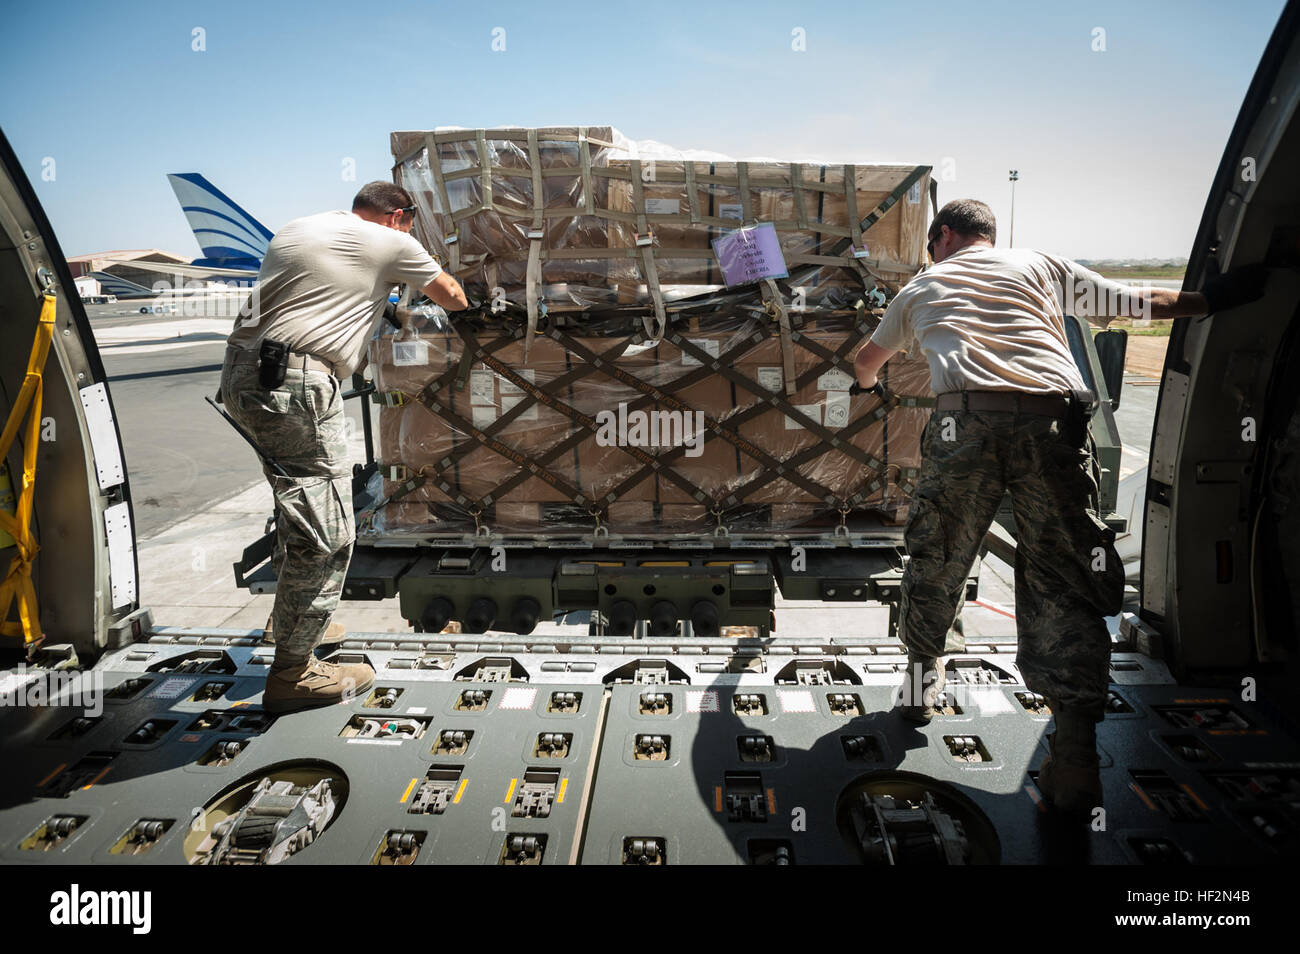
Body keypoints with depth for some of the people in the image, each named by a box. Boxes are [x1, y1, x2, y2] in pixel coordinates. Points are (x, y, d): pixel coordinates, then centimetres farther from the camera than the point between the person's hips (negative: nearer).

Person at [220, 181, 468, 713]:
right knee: (325, 530, -6)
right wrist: (458, 299, 45)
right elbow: (450, 296, 20)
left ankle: (297, 621, 37)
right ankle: (293, 673, 0)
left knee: (300, 503, 24)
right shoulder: (391, 242, 7)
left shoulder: (296, 229, 25)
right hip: (296, 384, -9)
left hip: (241, 376, 9)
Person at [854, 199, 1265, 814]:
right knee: (1062, 579, 3)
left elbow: (866, 360, 45)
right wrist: (1212, 298, 43)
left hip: (965, 422, 0)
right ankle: (1074, 754, -4)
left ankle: (920, 681, 34)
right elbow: (1139, 304, 28)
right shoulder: (1040, 266, 28)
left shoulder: (922, 287, 29)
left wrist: (867, 382, 67)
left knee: (936, 559, 18)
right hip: (1053, 420, 1)